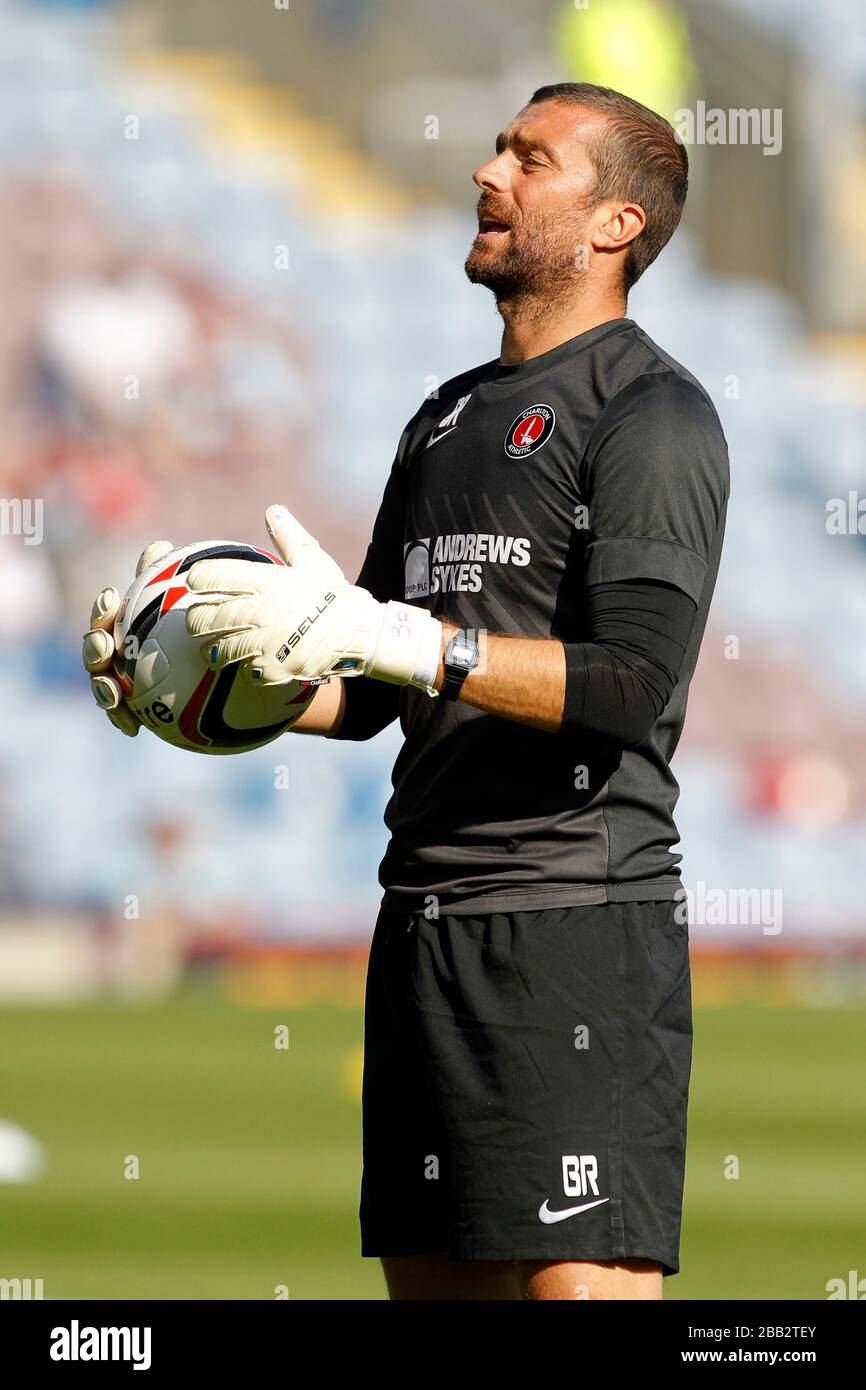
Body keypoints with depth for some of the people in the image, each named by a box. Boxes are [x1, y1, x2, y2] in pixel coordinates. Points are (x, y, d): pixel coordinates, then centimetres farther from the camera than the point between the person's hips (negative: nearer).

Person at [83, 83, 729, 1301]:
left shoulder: (651, 412, -5)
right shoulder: (449, 416, 22)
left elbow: (632, 684, -18)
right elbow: (370, 692, 25)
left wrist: (381, 634, -24)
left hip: (579, 921, -9)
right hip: (426, 922, 9)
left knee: (582, 1281, -17)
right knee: (432, 1275, 7)